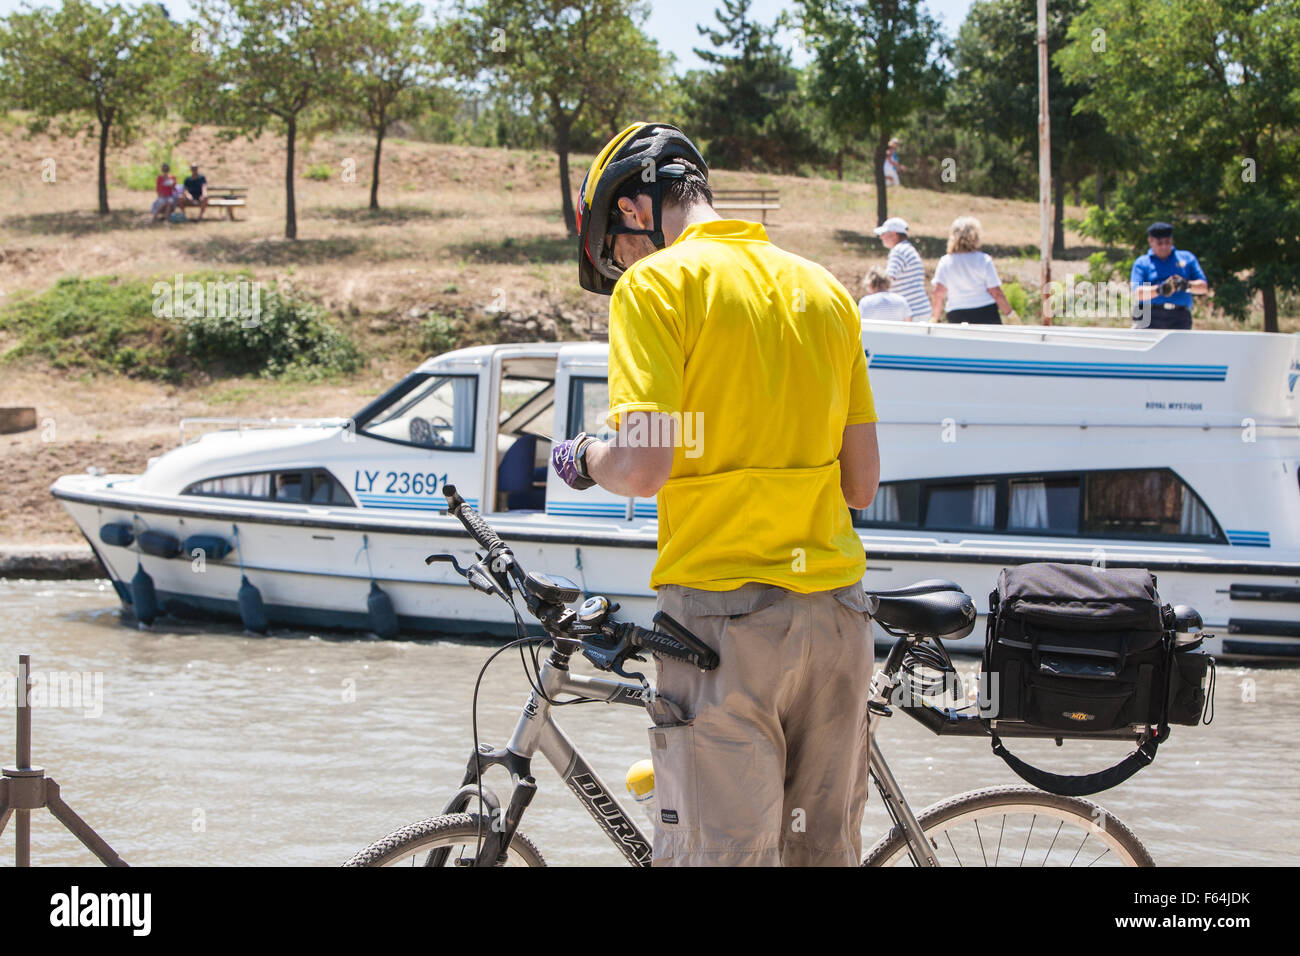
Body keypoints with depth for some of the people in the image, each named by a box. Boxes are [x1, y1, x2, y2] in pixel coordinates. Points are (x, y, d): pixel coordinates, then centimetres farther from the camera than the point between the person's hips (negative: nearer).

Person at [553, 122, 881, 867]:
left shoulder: (658, 283, -5)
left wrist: (583, 459, 5)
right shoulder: (826, 291, 14)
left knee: (720, 851, -3)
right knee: (825, 852, 12)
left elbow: (644, 467, -16)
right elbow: (863, 485, 13)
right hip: (838, 610, 6)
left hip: (724, 612, -6)